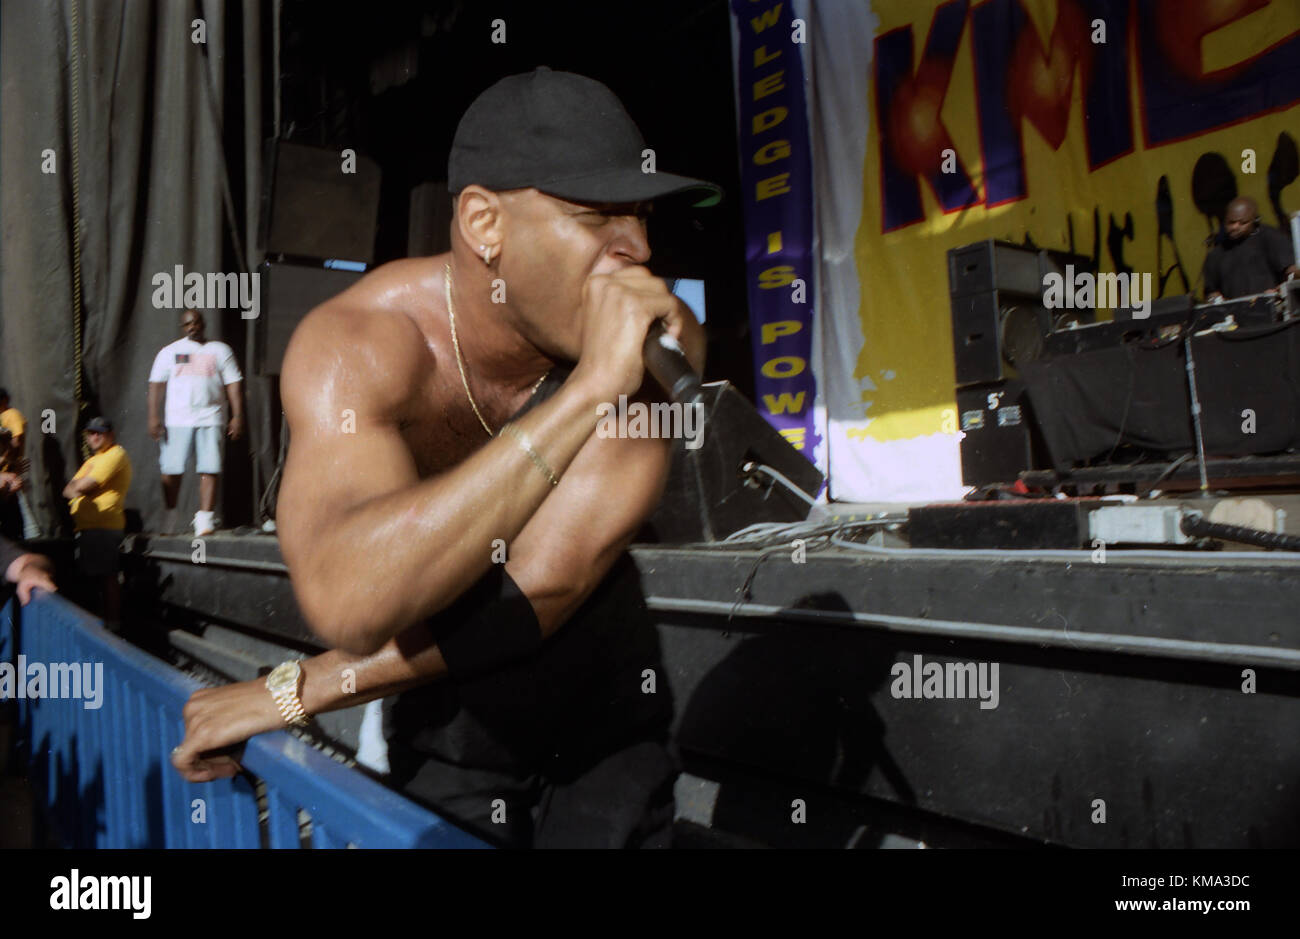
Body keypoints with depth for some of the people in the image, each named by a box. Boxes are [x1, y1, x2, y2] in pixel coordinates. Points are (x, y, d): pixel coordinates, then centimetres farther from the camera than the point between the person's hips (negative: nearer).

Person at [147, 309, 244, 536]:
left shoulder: (220, 351, 14)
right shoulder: (169, 351, 15)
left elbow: (234, 384, 9)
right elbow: (156, 385, 9)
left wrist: (237, 416, -1)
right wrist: (154, 416, -3)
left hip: (210, 419, 0)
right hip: (176, 420, 0)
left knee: (210, 470, -8)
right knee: (171, 470, -2)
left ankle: (204, 519, -4)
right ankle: (168, 520, 11)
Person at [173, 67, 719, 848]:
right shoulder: (358, 345, -29)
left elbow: (545, 586, -31)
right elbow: (350, 605, -47)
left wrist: (299, 690, -27)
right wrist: (589, 388, -48)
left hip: (606, 694, 2)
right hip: (449, 708, -1)